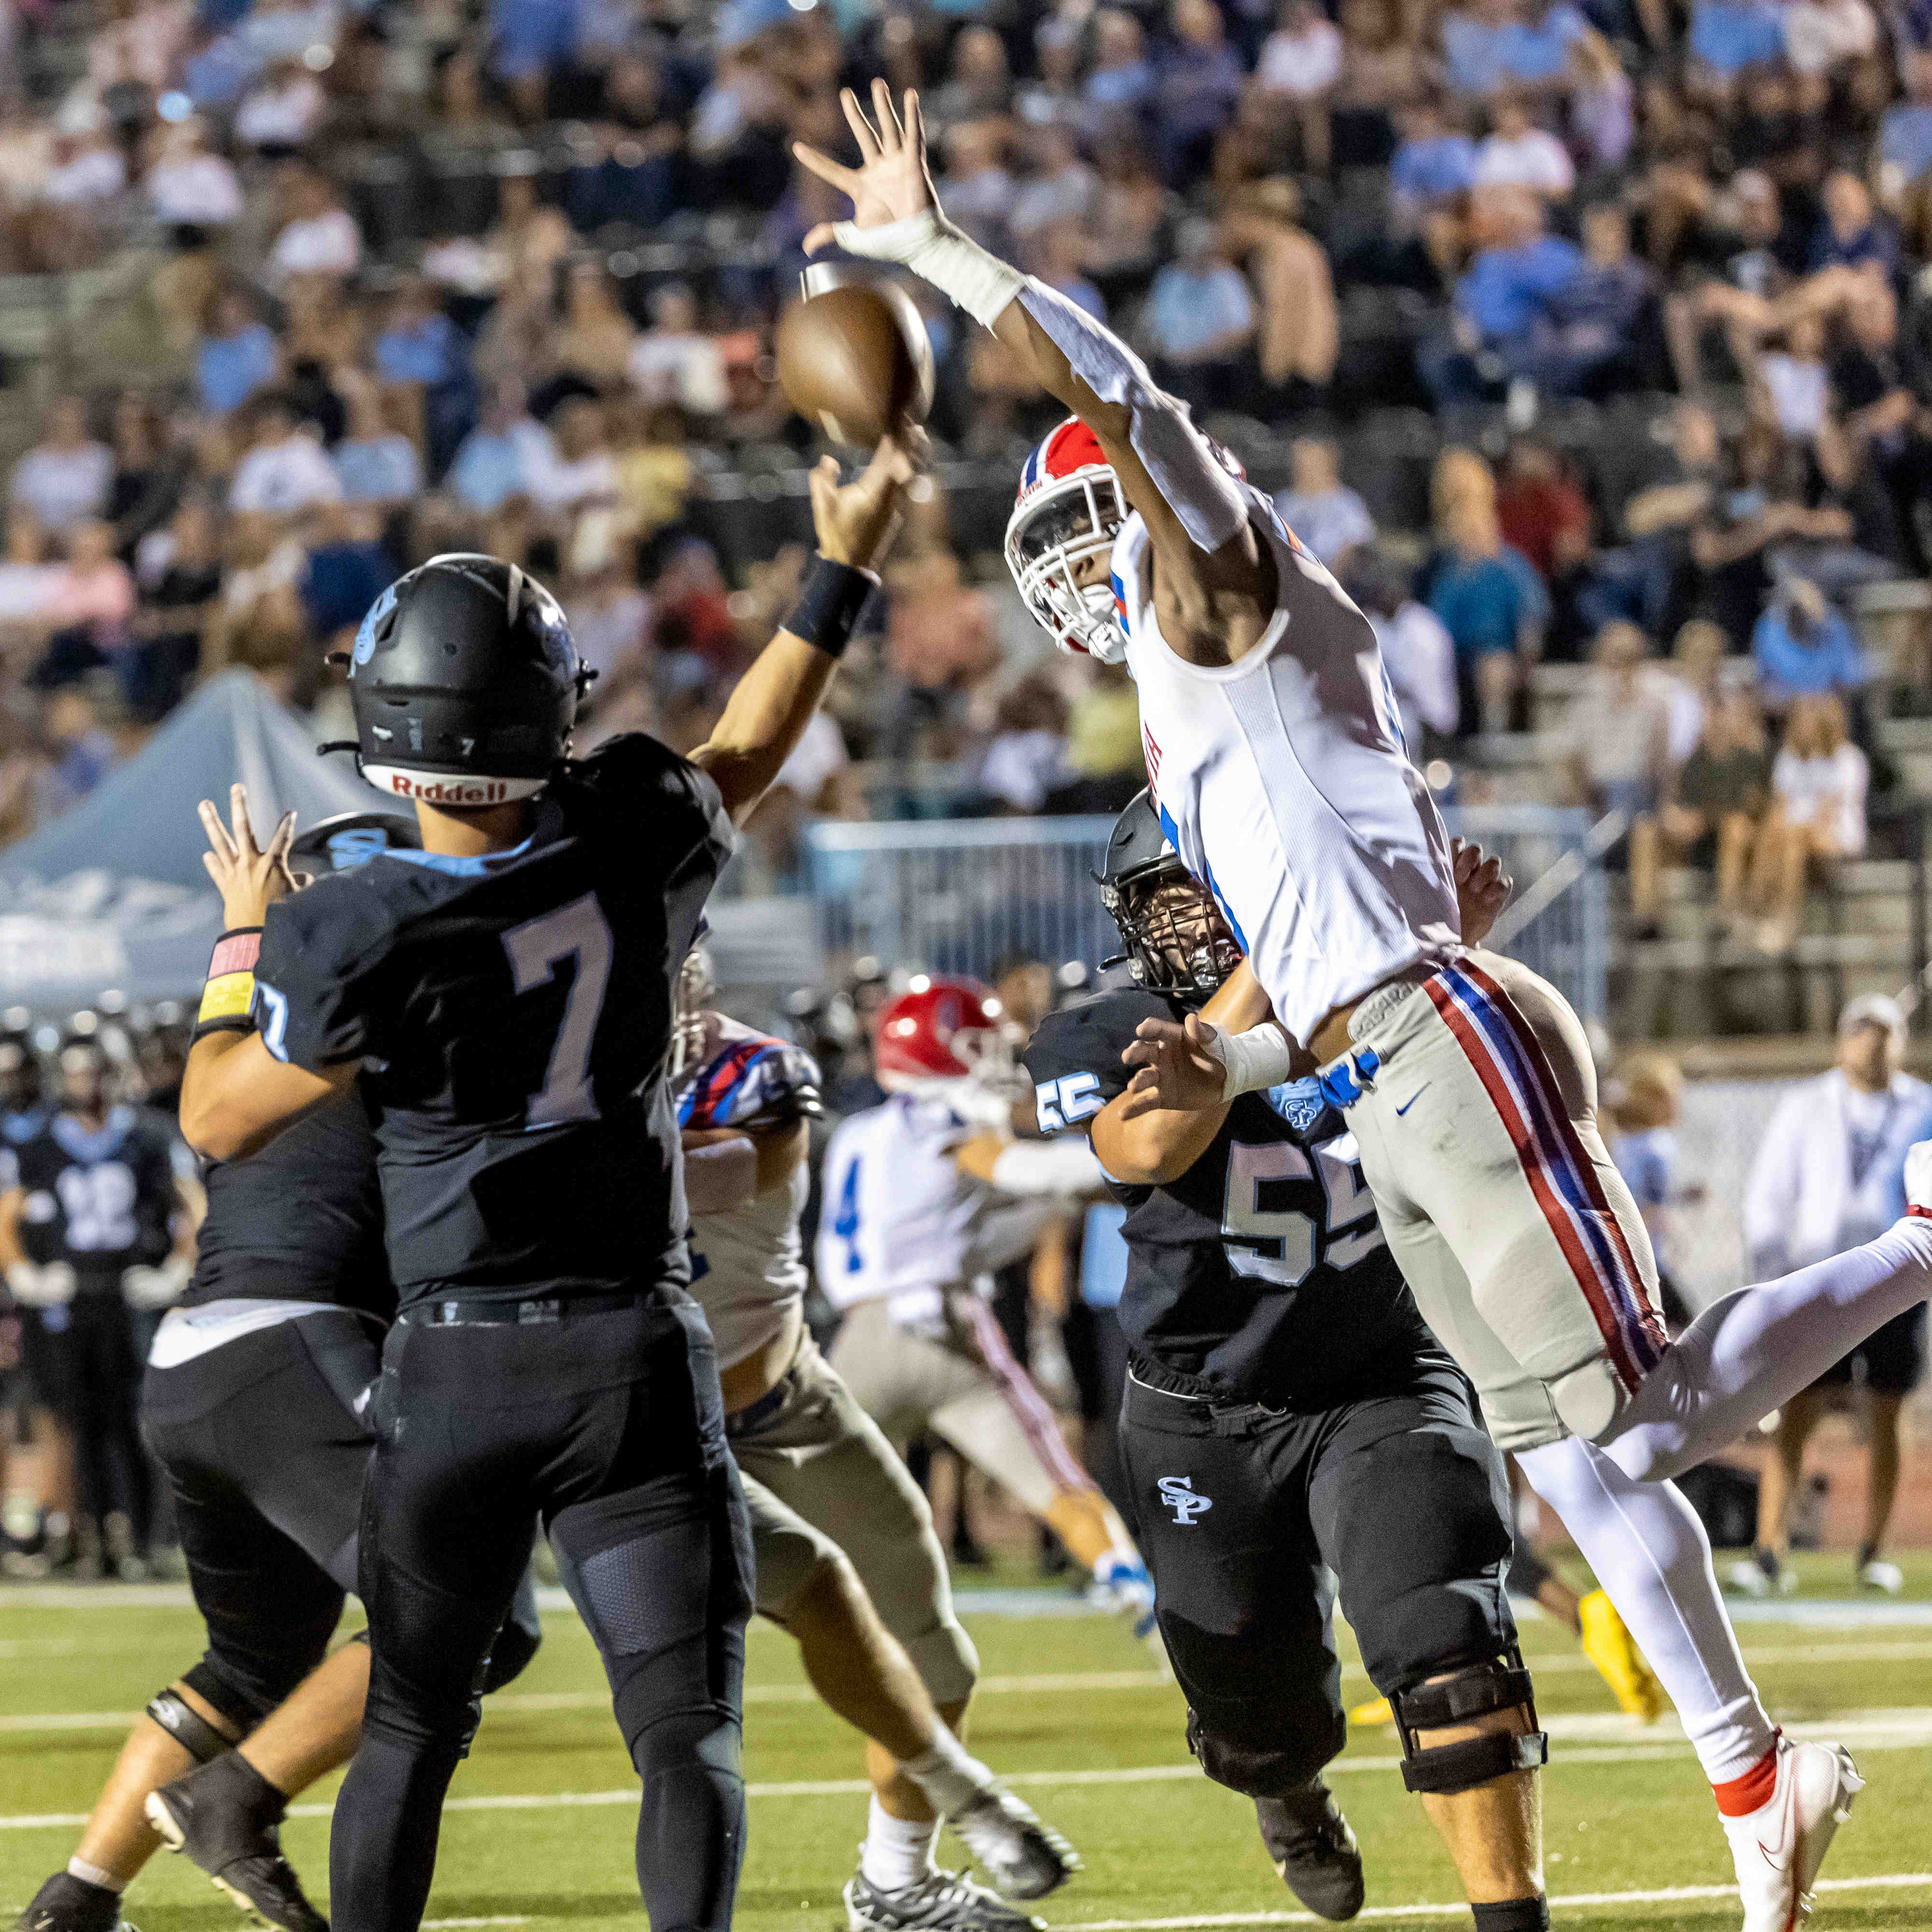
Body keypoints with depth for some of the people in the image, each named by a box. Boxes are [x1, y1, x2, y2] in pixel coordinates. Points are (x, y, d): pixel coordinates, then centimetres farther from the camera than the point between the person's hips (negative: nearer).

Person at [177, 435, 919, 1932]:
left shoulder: (355, 936, -17)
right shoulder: (637, 843, -8)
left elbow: (218, 1120, -2)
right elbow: (746, 760, 16)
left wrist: (247, 945, 13)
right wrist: (845, 568, 28)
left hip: (455, 1363, -1)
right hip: (636, 1355, 1)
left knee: (412, 1724, 15)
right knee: (689, 1732, 1)